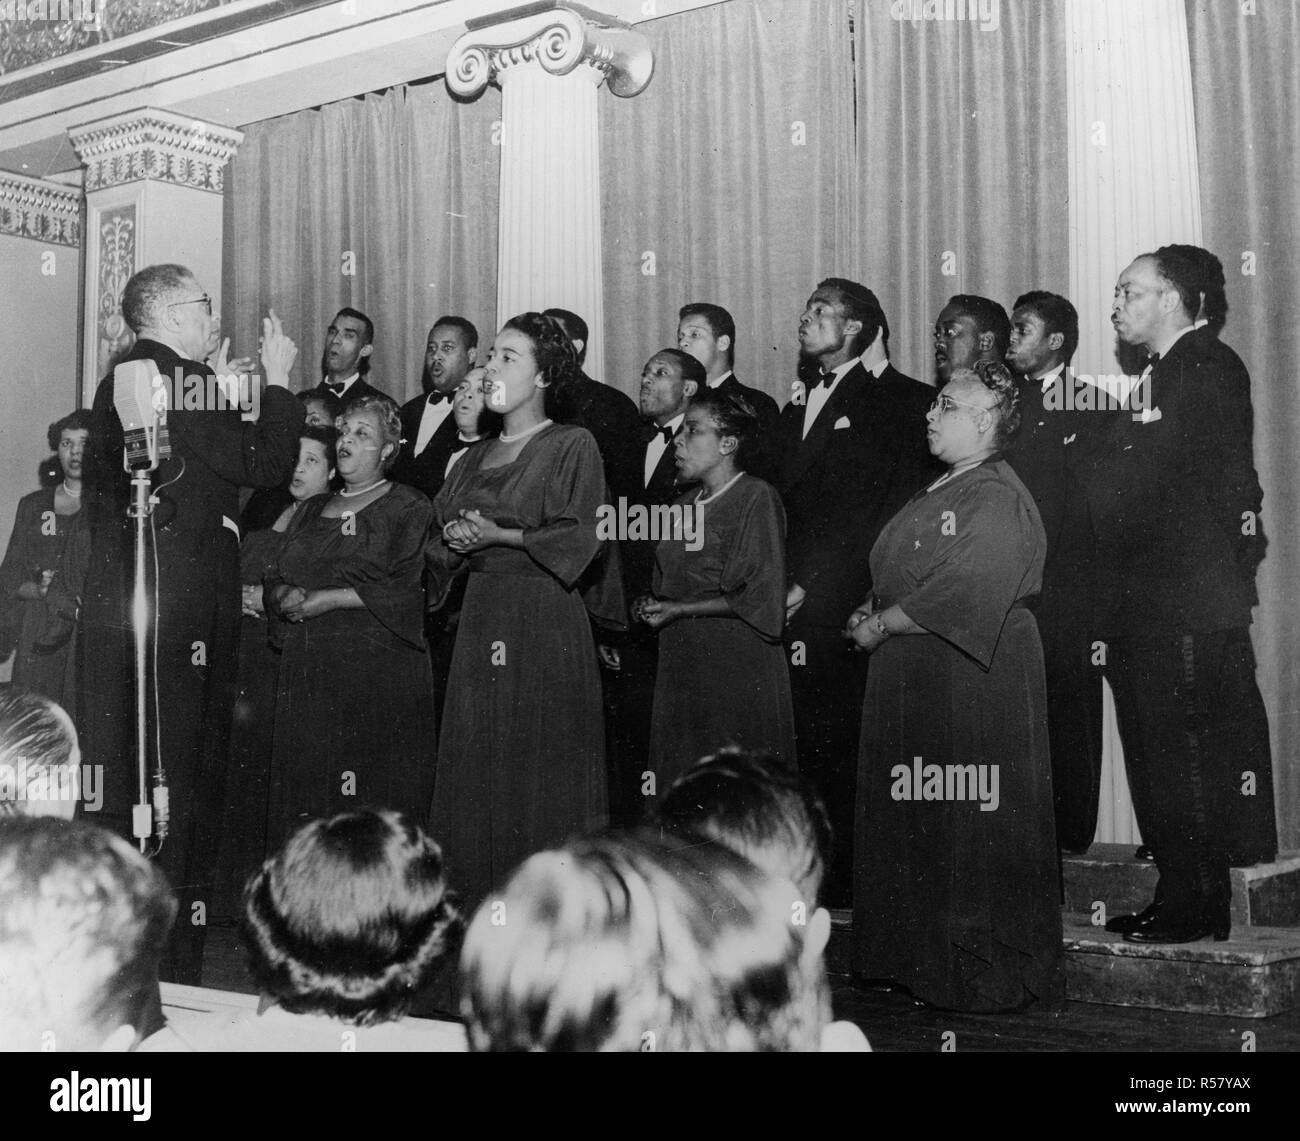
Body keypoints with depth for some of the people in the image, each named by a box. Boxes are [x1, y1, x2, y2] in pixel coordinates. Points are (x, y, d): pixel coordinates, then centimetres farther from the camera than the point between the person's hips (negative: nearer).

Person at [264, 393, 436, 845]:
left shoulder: (408, 506, 3)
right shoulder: (311, 510, 22)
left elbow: (408, 591, -9)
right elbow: (275, 579, 18)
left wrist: (330, 598, -12)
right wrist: (286, 596, -6)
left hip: (377, 663, -5)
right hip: (306, 667, 5)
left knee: (373, 797, -8)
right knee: (304, 785, 1)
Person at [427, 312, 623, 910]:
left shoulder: (573, 445, 0)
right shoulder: (475, 458, 19)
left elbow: (582, 537, -10)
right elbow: (439, 544, 19)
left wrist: (500, 536, -14)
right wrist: (453, 544, -4)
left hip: (544, 620, -6)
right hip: (479, 621, 6)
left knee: (540, 774, -5)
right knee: (474, 774, 2)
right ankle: (478, 902, 10)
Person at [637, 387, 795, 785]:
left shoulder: (757, 497, -8)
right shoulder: (686, 504, 14)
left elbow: (761, 599, -14)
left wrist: (681, 610, -12)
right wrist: (652, 605, 1)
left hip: (740, 667, -7)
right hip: (681, 663, 7)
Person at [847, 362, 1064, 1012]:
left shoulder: (997, 499, -13)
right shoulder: (940, 492, 17)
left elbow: (962, 593, -22)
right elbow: (900, 578, 21)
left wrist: (881, 625, -14)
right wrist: (874, 612, 2)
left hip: (975, 679, -9)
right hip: (915, 679, 9)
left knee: (972, 830, -2)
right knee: (919, 824, 13)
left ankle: (988, 976, 9)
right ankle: (921, 958, 24)